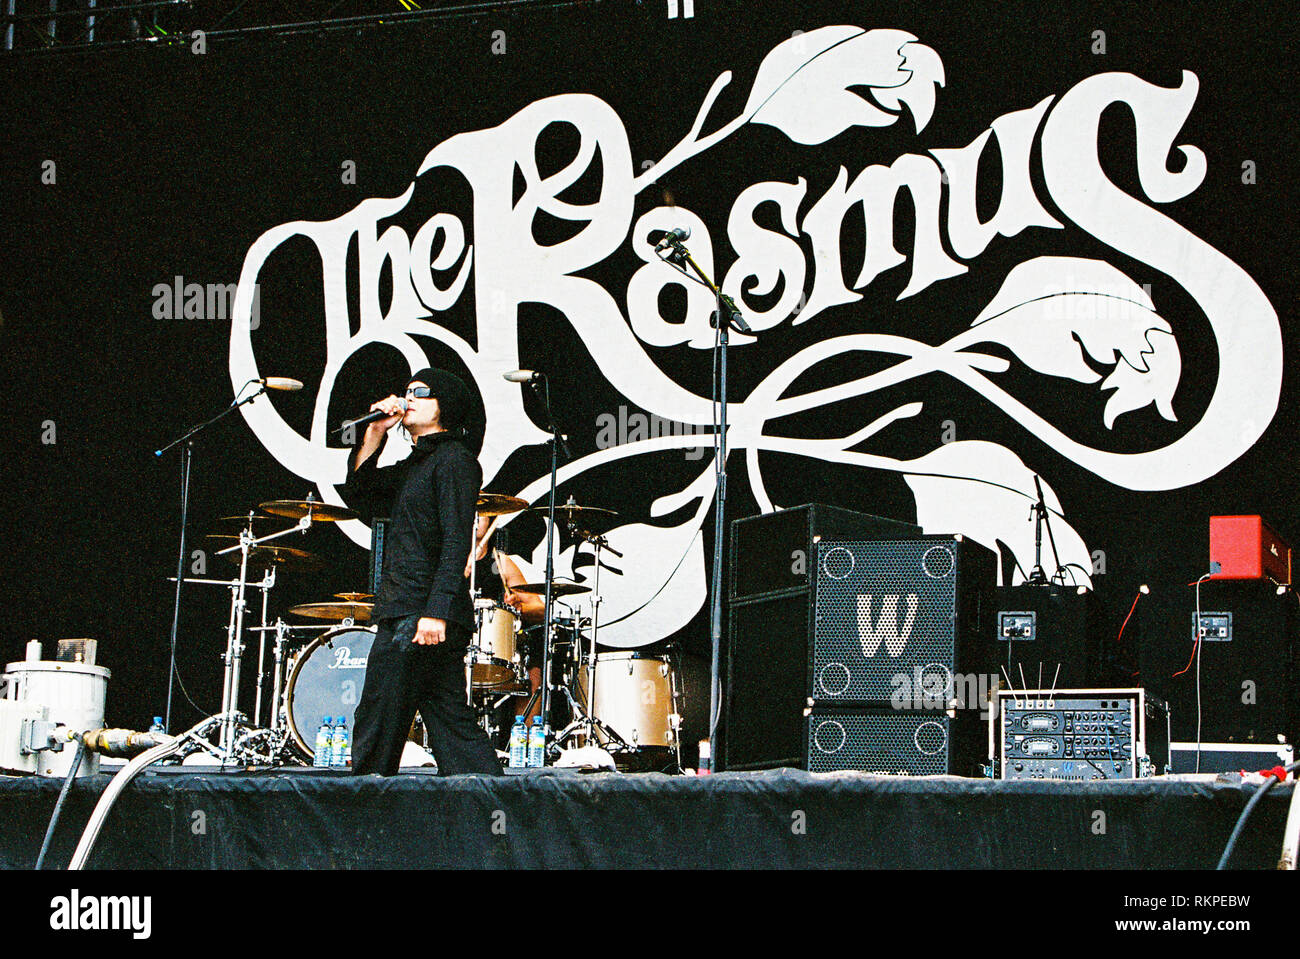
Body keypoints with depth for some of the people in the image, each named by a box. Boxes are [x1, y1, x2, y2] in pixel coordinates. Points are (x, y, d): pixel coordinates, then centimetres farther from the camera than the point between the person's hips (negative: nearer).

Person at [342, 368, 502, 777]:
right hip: (404, 615, 9)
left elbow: (456, 542, -16)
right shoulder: (416, 464, 21)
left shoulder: (454, 459, -8)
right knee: (450, 721, 6)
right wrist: (375, 433, 10)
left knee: (377, 724, -5)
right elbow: (358, 491, 23)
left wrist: (436, 612, -24)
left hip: (420, 617, -9)